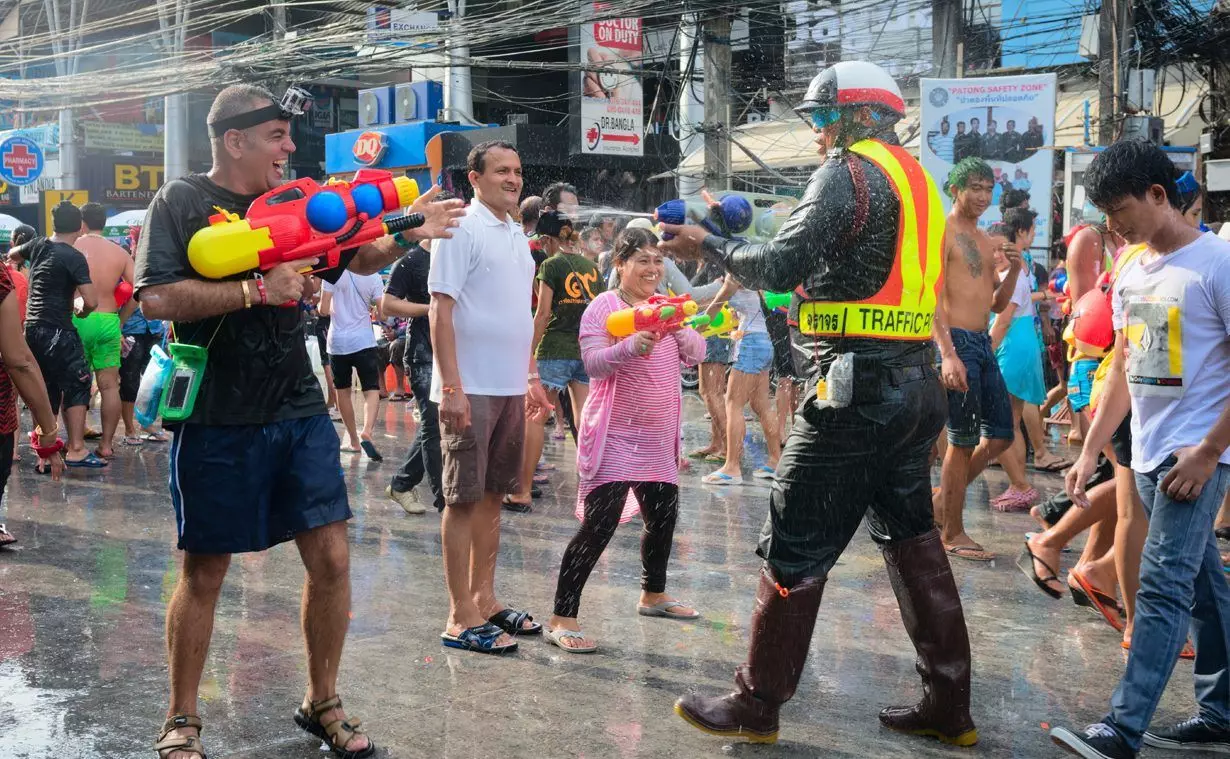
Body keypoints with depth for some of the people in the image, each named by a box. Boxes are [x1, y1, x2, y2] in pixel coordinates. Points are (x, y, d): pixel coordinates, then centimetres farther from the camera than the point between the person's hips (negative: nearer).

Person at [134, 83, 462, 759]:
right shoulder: (182, 203, -6)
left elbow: (360, 258, 20)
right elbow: (155, 298, -19)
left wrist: (407, 233, 0)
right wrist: (259, 290, -21)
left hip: (299, 414, 5)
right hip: (217, 423, -5)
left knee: (331, 558, 3)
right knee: (204, 571, 6)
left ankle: (322, 704, 22)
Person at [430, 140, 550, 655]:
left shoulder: (517, 235, 15)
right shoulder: (462, 229, -9)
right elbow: (440, 310, -15)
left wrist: (531, 376, 18)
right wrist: (452, 386, -20)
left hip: (511, 389, 8)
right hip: (471, 390, -8)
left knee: (493, 495, 13)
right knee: (464, 499, -3)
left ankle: (484, 600, 23)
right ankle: (461, 619, 3)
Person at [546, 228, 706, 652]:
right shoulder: (604, 306, -9)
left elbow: (696, 355, 3)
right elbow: (593, 364, -19)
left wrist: (679, 329, -18)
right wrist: (632, 347, -37)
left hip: (658, 437, 7)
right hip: (615, 434, -7)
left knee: (663, 517, 17)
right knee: (600, 525, -14)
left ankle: (653, 595, 39)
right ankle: (562, 618, -10)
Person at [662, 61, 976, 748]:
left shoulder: (849, 172, -9)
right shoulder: (918, 180, 17)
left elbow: (781, 265, -17)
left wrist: (707, 244, -4)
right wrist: (817, 289, 21)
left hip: (856, 390, -9)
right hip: (914, 385, 9)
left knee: (795, 550, -1)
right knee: (914, 541, 15)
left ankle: (757, 706, 9)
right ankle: (950, 706, 20)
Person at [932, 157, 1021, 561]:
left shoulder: (986, 240, 19)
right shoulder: (942, 232, -7)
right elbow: (931, 298, -16)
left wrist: (1014, 270, 2)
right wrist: (948, 355, -23)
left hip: (983, 344, 9)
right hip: (956, 343, -9)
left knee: (1001, 434, 11)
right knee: (963, 442, -3)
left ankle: (944, 499, 25)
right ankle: (952, 534, 8)